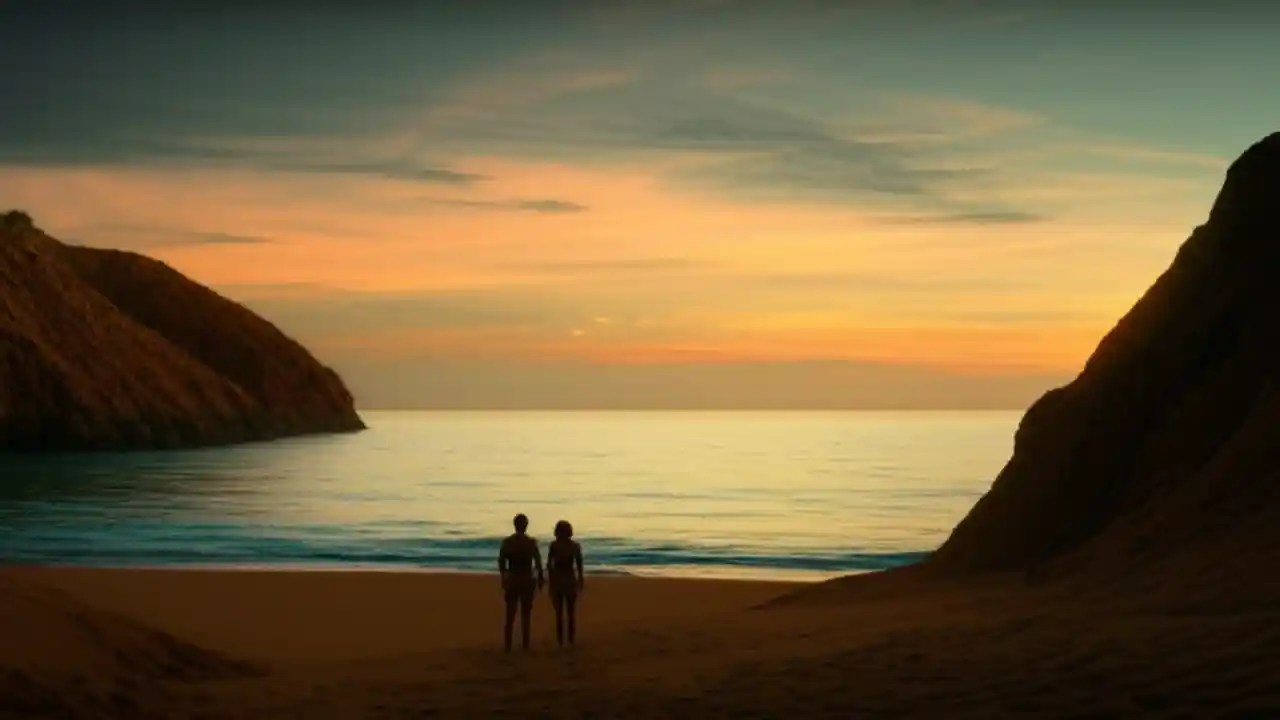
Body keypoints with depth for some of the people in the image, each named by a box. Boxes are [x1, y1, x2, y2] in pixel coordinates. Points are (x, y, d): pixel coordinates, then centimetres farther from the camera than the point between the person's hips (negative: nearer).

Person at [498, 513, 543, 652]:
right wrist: (540, 578, 5)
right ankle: (525, 644, 5)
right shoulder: (531, 542, -7)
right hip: (527, 580, -1)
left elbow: (501, 562, 2)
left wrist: (503, 578, 14)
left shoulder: (507, 542, -3)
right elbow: (538, 562, -7)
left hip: (511, 580, 1)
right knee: (525, 614, 7)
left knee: (510, 614, 8)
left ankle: (507, 645, 6)